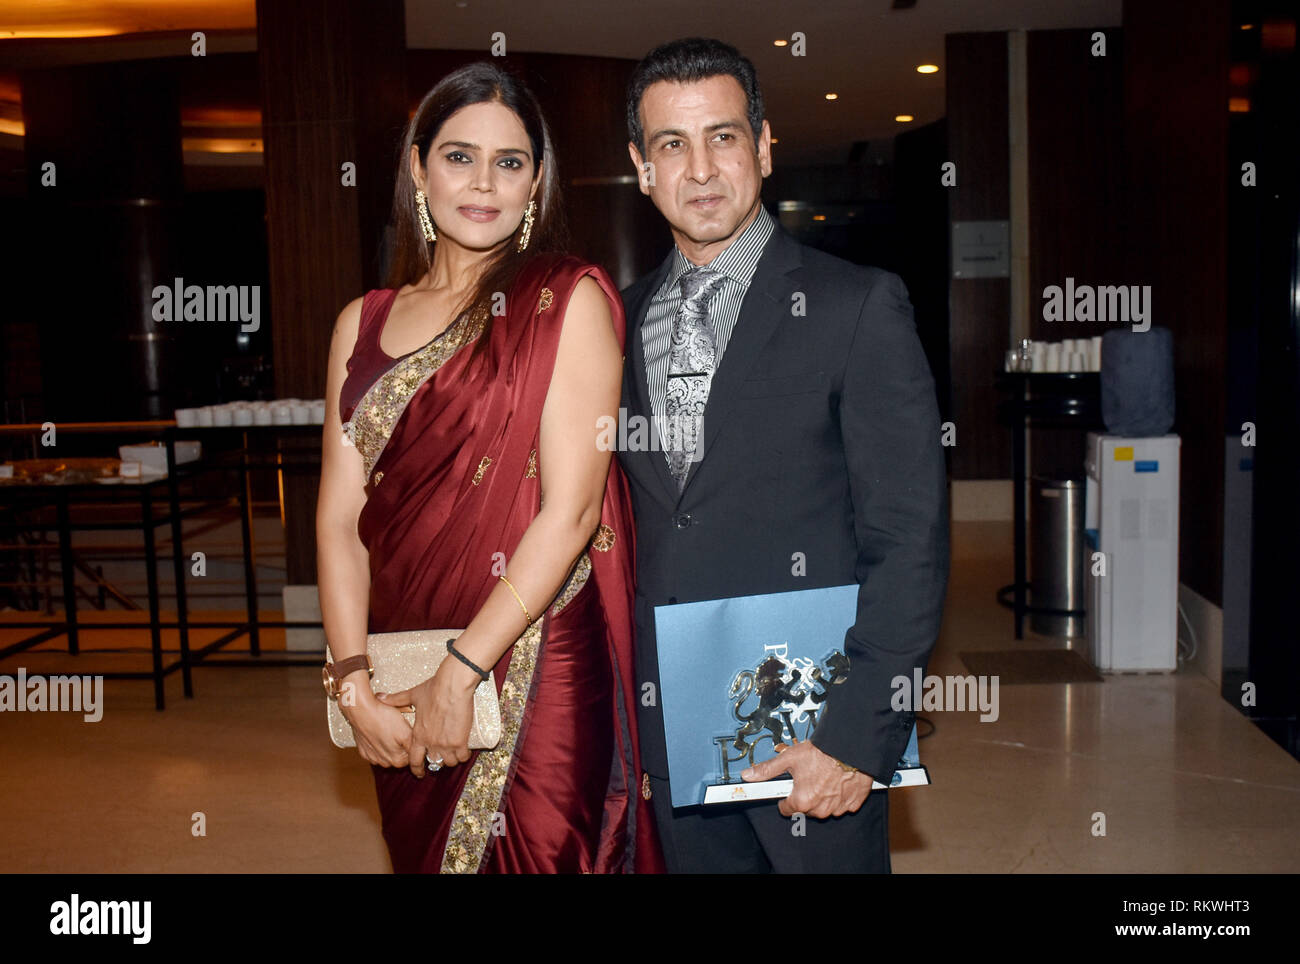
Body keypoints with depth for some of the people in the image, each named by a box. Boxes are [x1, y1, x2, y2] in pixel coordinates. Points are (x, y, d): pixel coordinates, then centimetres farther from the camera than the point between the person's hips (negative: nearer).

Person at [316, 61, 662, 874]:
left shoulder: (571, 301, -6)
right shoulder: (363, 323, 7)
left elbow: (570, 509, -13)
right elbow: (340, 513, 1)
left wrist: (461, 671, -15)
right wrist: (355, 684, -8)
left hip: (536, 673, -4)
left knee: (535, 857, 7)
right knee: (423, 851, 19)